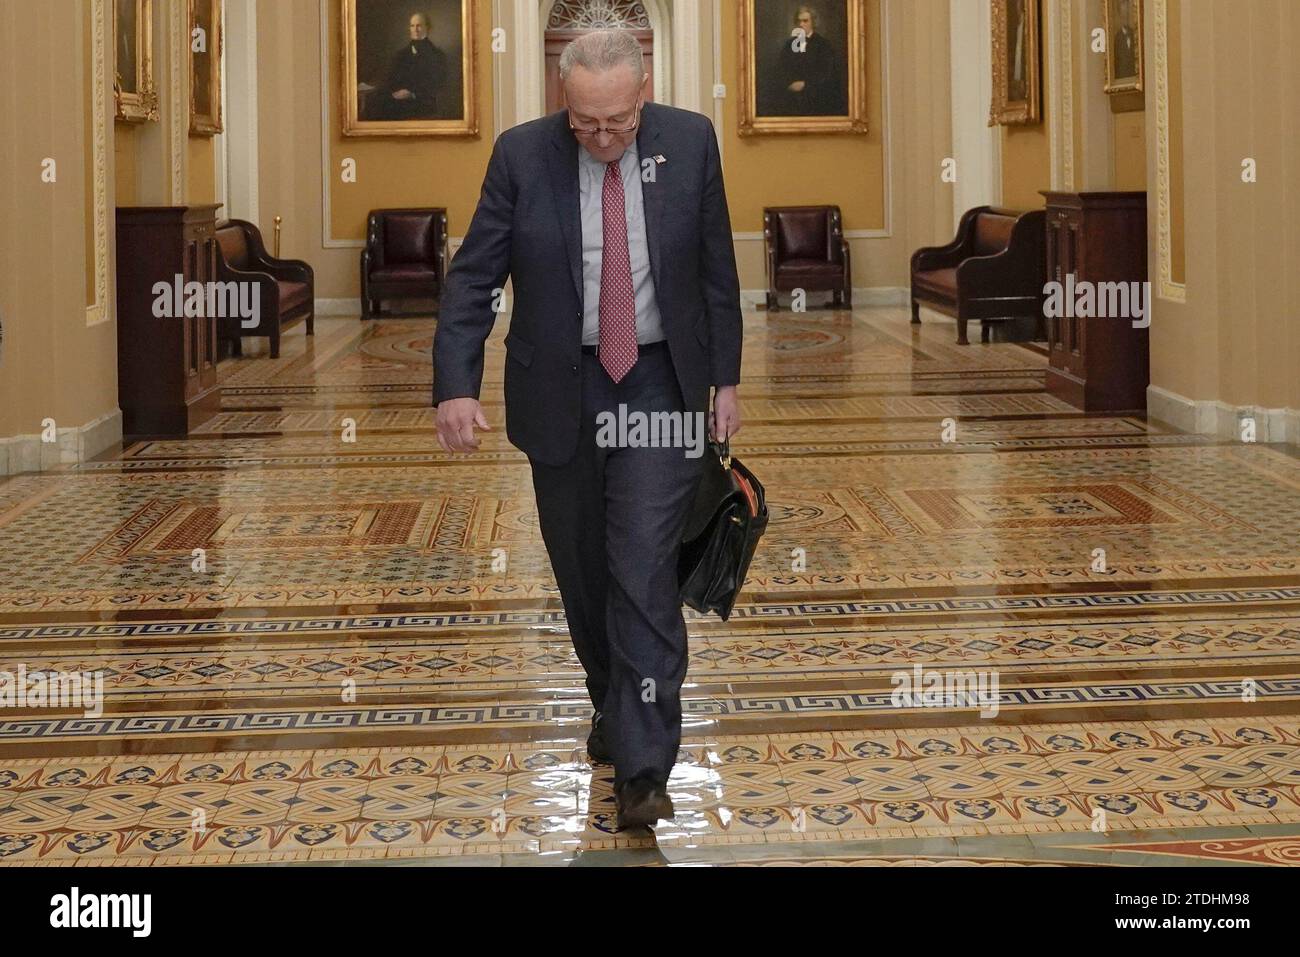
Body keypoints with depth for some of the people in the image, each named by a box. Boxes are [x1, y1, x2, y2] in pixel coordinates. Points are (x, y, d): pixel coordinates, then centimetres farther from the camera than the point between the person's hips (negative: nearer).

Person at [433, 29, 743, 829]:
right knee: (583, 572, 13)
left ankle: (644, 770, -11)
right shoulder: (522, 155, -8)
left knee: (644, 570, -11)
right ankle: (613, 707, 37)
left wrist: (726, 378, 4)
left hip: (659, 384, -1)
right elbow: (473, 277, -7)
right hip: (560, 391, 1)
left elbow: (717, 267, 4)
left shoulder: (690, 142, -5)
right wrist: (457, 386, -18)